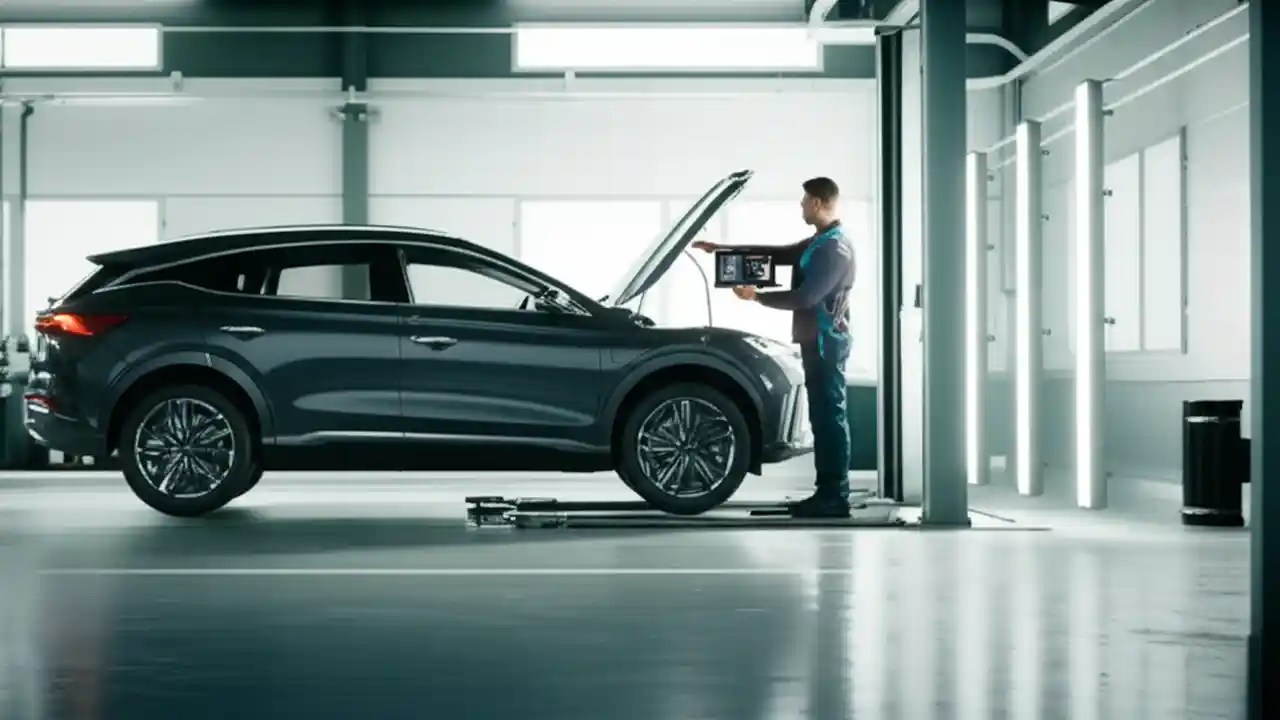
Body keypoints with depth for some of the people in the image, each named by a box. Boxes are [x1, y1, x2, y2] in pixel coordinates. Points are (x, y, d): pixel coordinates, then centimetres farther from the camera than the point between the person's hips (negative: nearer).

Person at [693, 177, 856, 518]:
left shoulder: (834, 248, -17)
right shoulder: (820, 242, 17)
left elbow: (805, 297, -21)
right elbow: (779, 254, 25)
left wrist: (757, 296, -11)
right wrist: (723, 249, 21)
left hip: (826, 341, -11)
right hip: (817, 341, 11)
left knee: (830, 416, -10)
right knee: (823, 417, 10)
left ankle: (835, 498, -9)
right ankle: (827, 493, 12)